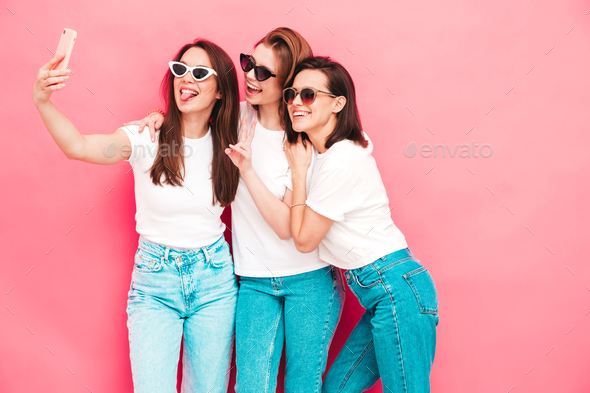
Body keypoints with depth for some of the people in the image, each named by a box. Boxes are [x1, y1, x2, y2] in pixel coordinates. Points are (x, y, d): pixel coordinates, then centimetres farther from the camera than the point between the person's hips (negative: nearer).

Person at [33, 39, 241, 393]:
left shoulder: (227, 141, -1)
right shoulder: (148, 137, -10)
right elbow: (79, 146, -26)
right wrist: (43, 102, -41)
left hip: (215, 278, 2)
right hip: (155, 279, -2)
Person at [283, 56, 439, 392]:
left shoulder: (340, 163, -19)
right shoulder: (332, 150, 9)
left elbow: (304, 239, -9)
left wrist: (298, 169, -5)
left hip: (397, 291, -10)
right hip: (384, 291, 10)